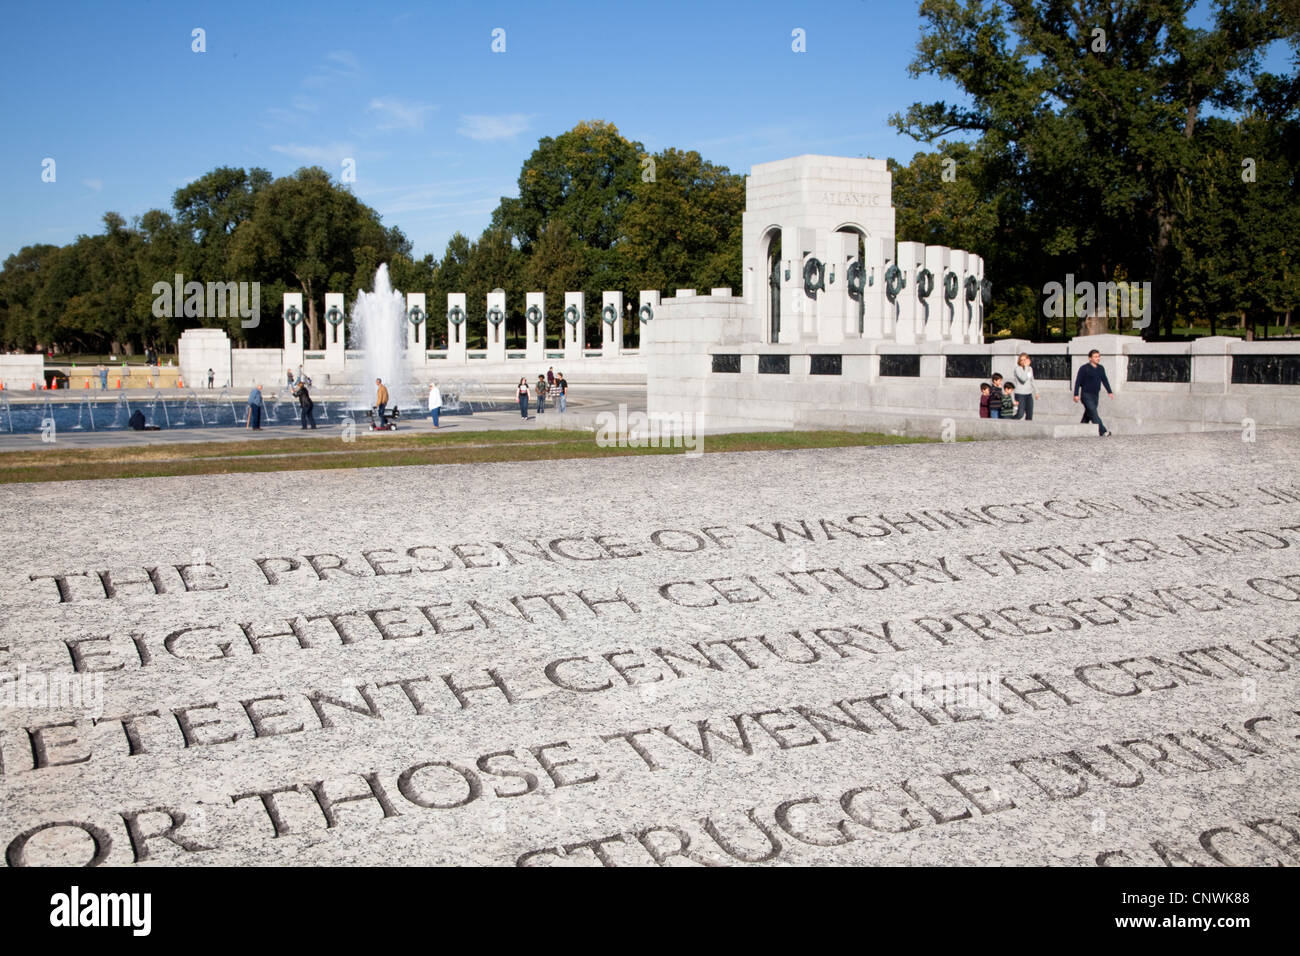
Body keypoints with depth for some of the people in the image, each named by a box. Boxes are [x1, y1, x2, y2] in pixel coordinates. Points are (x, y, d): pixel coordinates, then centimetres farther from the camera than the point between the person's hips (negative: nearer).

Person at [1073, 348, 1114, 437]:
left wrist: (1109, 392, 14)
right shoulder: (1084, 368, -9)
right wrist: (1076, 395, -13)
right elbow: (1078, 381, -9)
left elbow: (1105, 380, 19)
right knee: (1093, 414, -14)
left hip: (1095, 396, 7)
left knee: (1088, 414, 12)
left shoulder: (1100, 368, 10)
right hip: (1086, 395, -7)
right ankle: (1103, 432, -19)